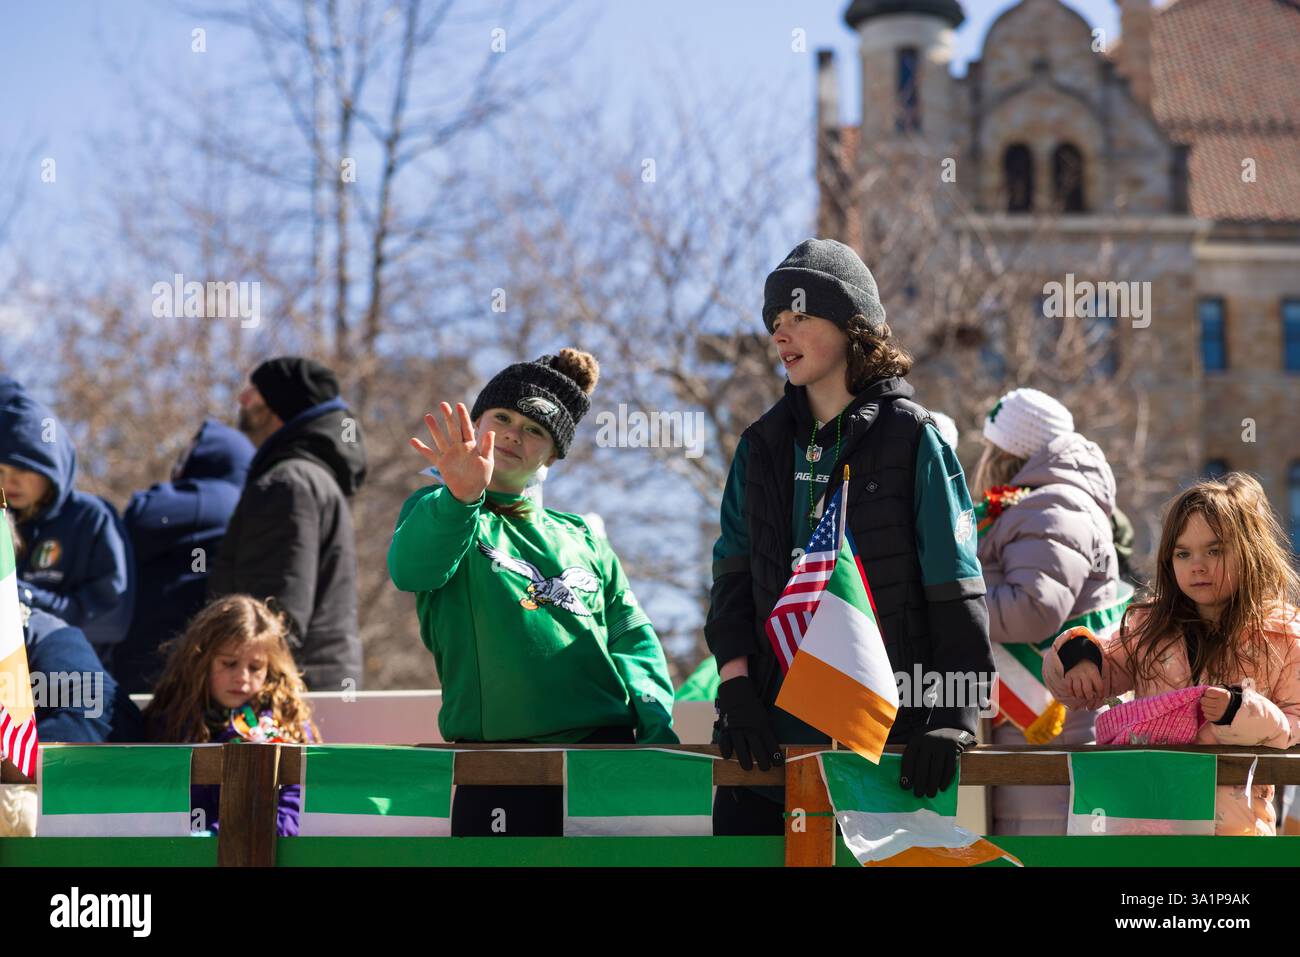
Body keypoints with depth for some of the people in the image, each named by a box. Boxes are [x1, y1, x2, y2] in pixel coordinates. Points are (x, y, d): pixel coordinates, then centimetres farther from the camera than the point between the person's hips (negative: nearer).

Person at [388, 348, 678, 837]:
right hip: (498, 765, -3)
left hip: (609, 743, 3)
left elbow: (633, 637, 18)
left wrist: (655, 727, -1)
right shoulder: (438, 512, 11)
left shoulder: (581, 537, 21)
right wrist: (461, 499, -32)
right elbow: (410, 569, -13)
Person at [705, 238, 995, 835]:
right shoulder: (762, 446, 13)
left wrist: (952, 720, -13)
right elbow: (733, 574, 7)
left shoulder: (913, 440, -1)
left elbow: (956, 594, -5)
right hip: (770, 730, 4)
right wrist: (735, 684, -7)